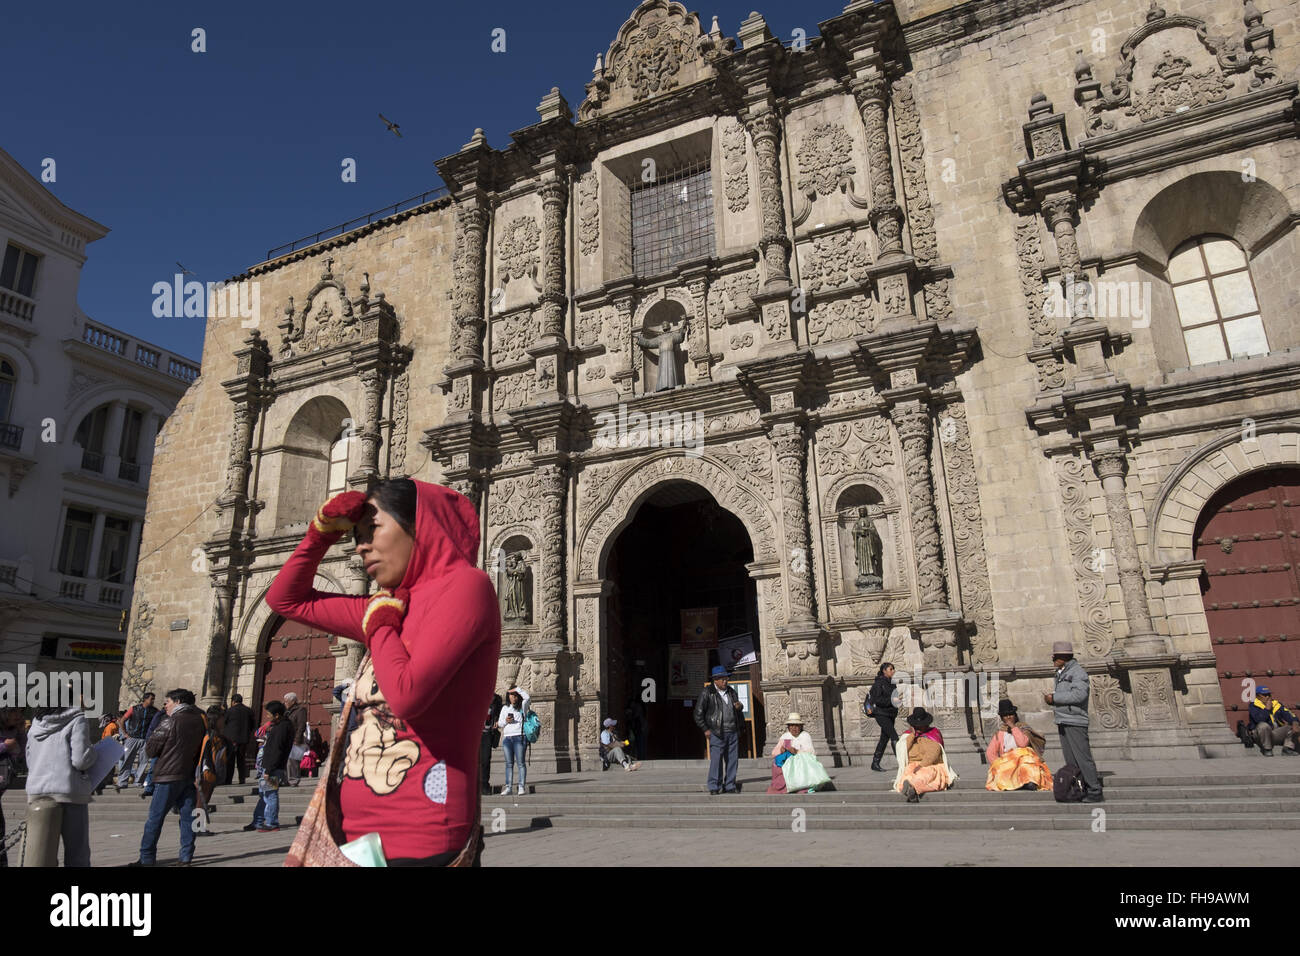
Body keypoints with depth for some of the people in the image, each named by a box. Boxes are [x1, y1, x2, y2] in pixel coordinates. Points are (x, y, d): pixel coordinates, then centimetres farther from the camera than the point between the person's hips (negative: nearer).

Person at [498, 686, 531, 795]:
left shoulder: (522, 706, 7)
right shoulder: (505, 708, 19)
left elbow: (527, 697, -12)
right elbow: (500, 723, 19)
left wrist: (517, 689, -3)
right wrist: (505, 721, -3)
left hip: (519, 737, -4)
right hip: (507, 738, 4)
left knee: (520, 762, -7)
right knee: (509, 763, 3)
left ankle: (522, 786, -8)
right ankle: (507, 786, 4)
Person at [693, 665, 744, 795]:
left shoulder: (732, 692, 15)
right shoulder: (707, 693, -2)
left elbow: (738, 711, 30)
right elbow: (698, 713, -1)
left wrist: (739, 706, 5)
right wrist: (705, 729, -5)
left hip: (733, 732, 5)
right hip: (717, 732, -5)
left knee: (733, 759, 5)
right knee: (716, 759, -8)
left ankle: (730, 785, 14)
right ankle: (714, 787, 2)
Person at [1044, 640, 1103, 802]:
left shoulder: (1078, 671, -10)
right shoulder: (1060, 673, 18)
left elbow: (1079, 694, -23)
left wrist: (1054, 697, -17)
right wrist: (1050, 698, 2)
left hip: (1075, 722, -9)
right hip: (1063, 722, 9)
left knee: (1082, 758, -7)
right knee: (1070, 760, 10)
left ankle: (1094, 792, -1)